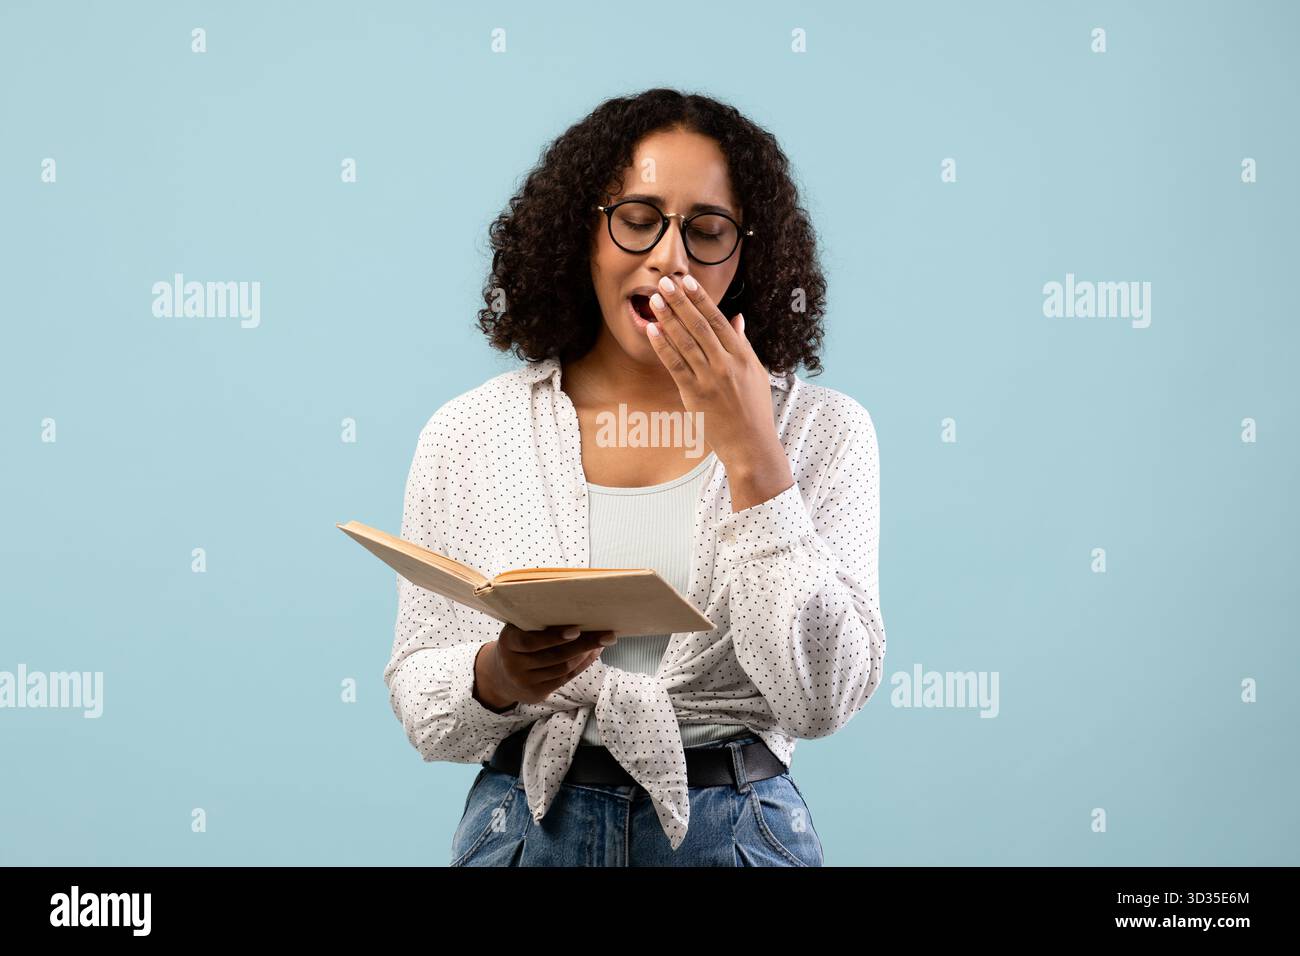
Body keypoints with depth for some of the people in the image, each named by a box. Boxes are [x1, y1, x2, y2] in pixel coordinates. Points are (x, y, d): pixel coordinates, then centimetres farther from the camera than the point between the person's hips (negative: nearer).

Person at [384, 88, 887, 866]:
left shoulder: (824, 431, -4)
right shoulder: (468, 433, -1)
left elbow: (822, 701, -13)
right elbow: (418, 700, 1)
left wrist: (752, 453, -17)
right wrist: (496, 679, -20)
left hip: (737, 830, 0)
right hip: (527, 828, 1)